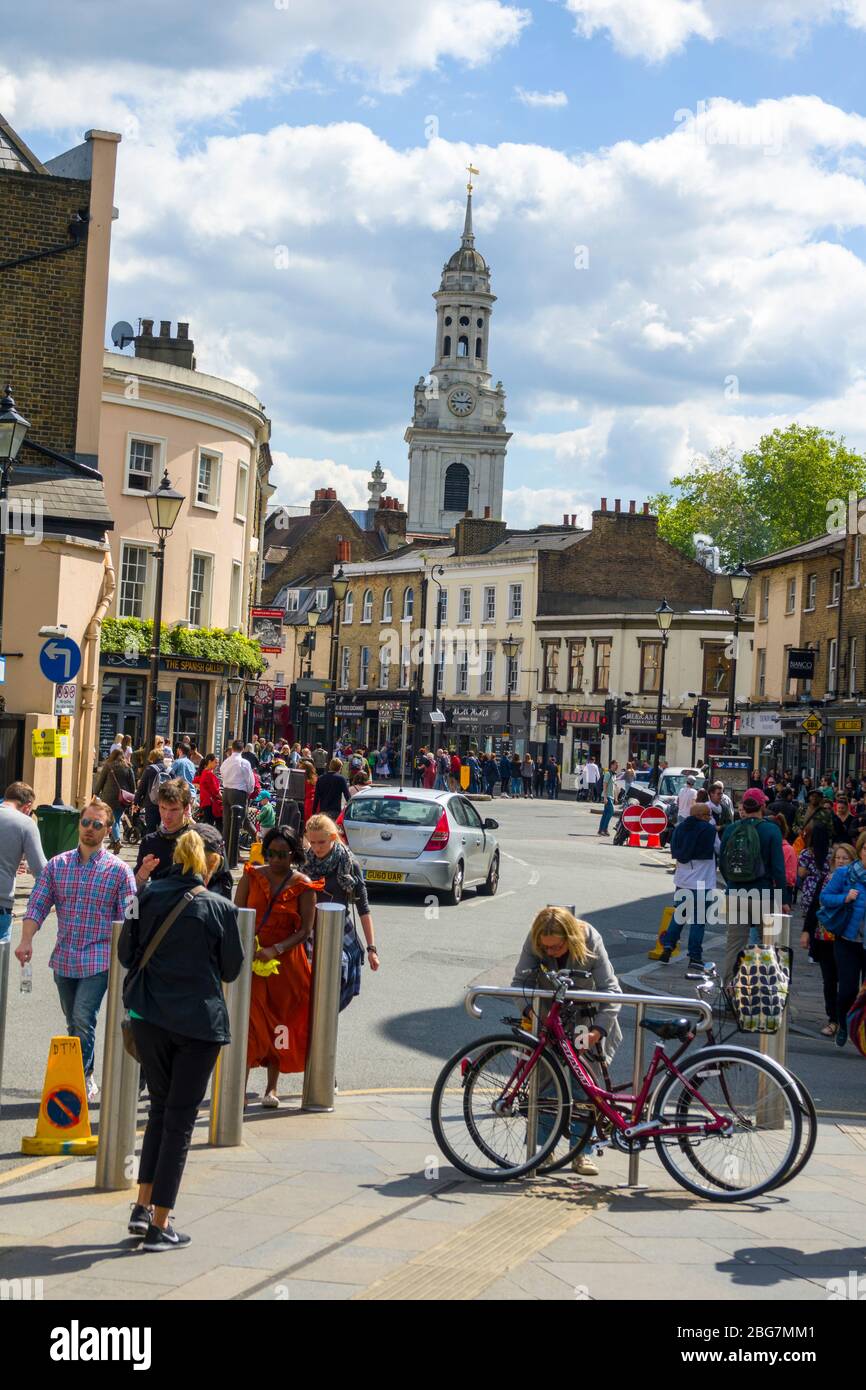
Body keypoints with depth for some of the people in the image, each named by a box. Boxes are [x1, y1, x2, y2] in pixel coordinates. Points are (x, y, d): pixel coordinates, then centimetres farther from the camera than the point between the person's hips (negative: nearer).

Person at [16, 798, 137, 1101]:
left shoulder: (119, 870, -2)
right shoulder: (57, 865, 6)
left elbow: (128, 918, -3)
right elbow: (37, 905, 1)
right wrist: (26, 940, -13)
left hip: (99, 960, -4)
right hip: (63, 958, 4)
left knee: (83, 1020, -17)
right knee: (73, 1023, 13)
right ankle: (87, 1079, 28)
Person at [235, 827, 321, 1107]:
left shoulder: (303, 885, -2)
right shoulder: (252, 876, 2)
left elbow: (305, 931, -5)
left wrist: (276, 950, -18)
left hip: (286, 962, 0)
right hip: (250, 958, 0)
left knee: (279, 1021, 8)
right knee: (248, 1021, -8)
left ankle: (271, 1088, 20)